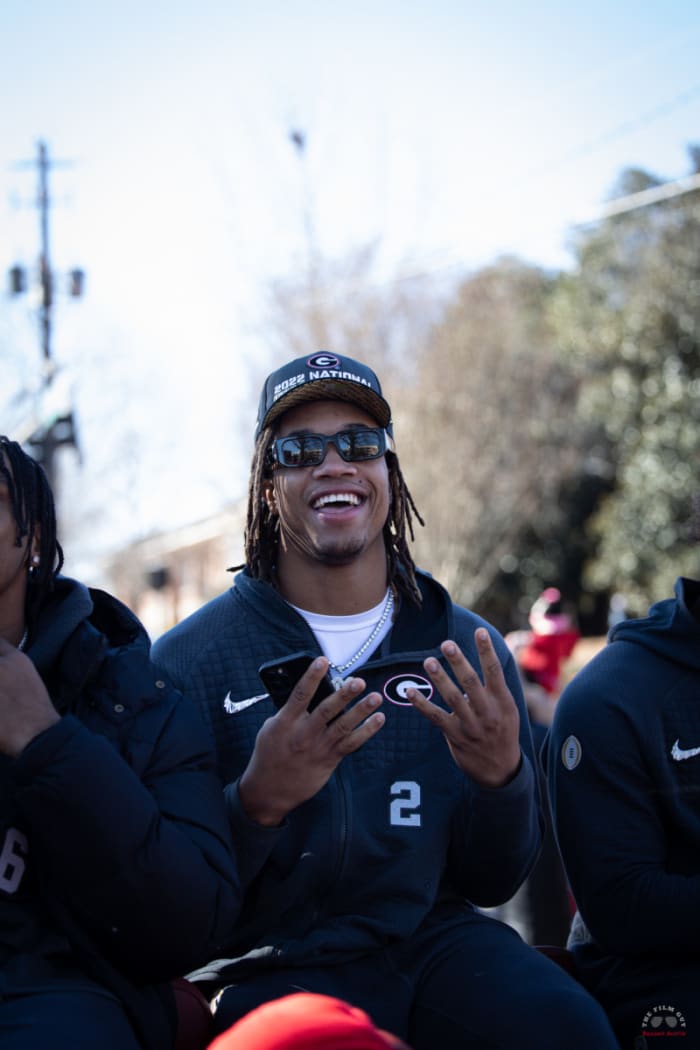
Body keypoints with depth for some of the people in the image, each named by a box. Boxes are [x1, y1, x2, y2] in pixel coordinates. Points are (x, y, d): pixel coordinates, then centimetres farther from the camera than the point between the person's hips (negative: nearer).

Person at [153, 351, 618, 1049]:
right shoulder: (189, 658, 0)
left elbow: (493, 882, 11)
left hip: (435, 939, 3)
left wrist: (503, 777, -11)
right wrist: (258, 802, -22)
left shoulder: (469, 654, 9)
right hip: (275, 962, -2)